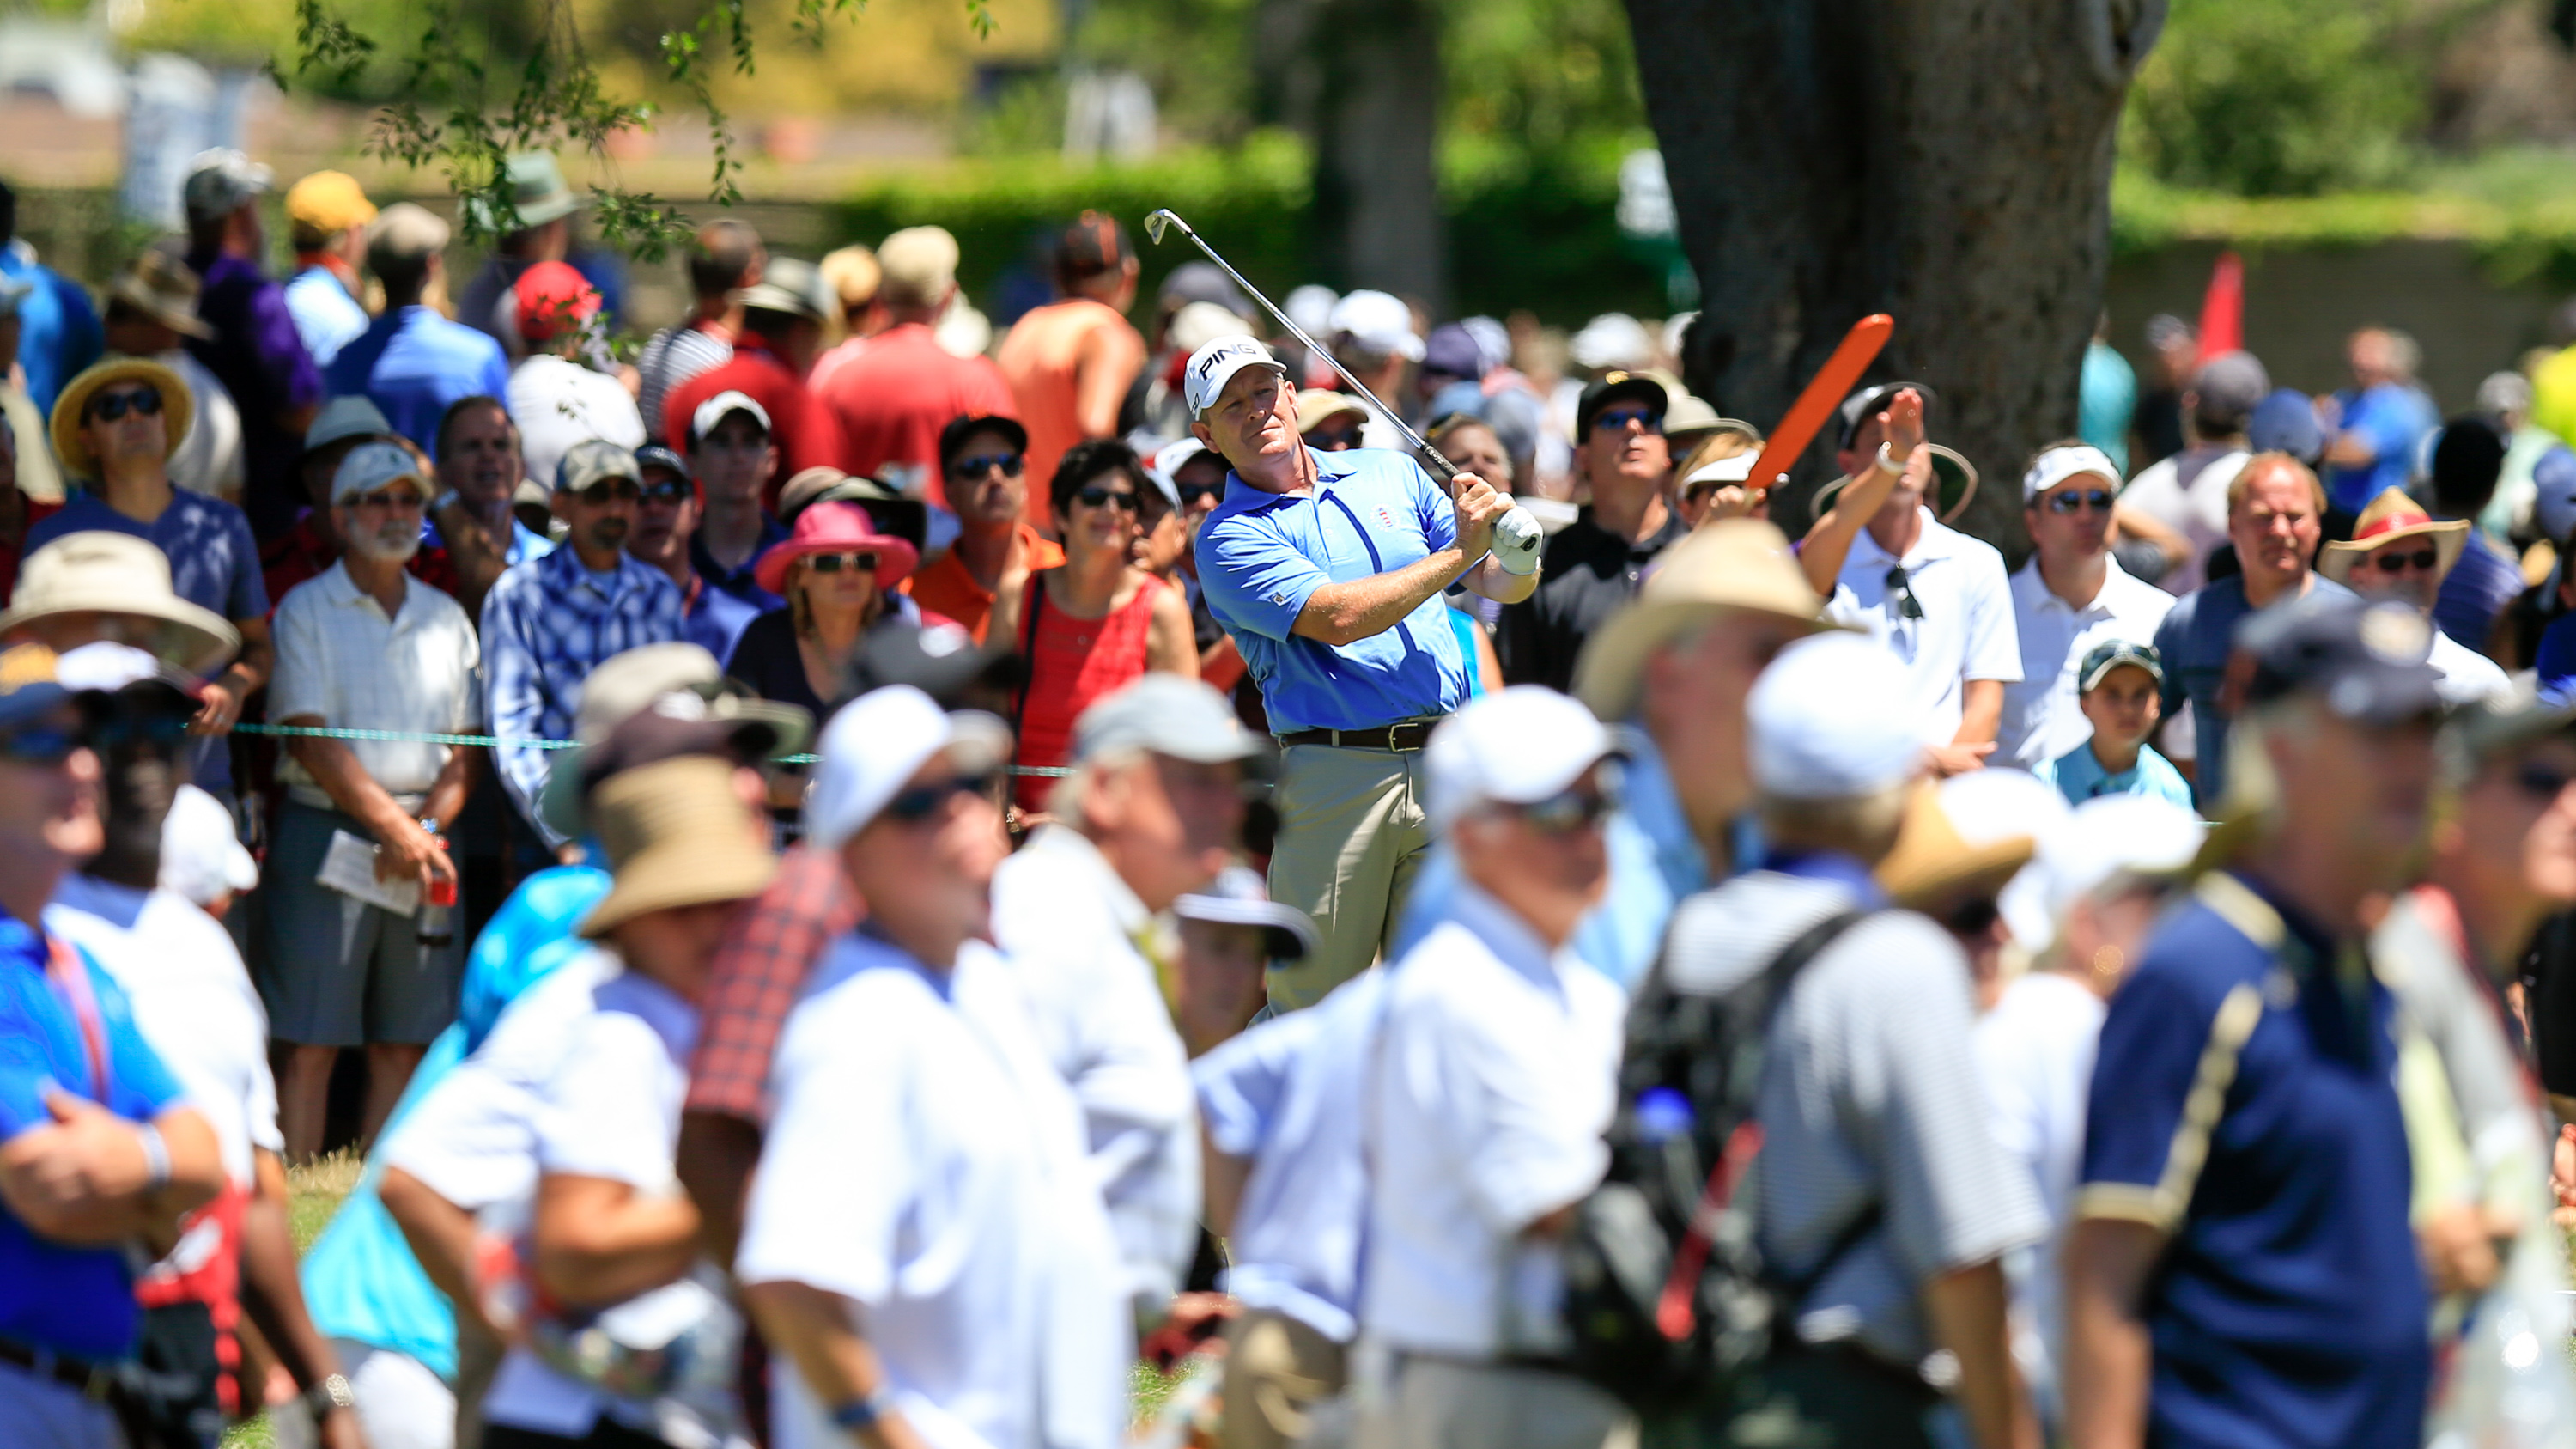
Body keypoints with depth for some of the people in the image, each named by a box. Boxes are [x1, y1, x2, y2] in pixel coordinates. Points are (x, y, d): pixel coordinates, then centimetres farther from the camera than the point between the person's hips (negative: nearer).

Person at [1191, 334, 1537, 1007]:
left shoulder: (1392, 474, 17)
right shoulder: (1228, 538, 1)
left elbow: (1500, 586, 19)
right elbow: (1336, 616, -14)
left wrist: (1517, 559, -6)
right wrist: (1457, 554, -11)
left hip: (1447, 765, 4)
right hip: (1337, 769, -4)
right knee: (1311, 996, -3)